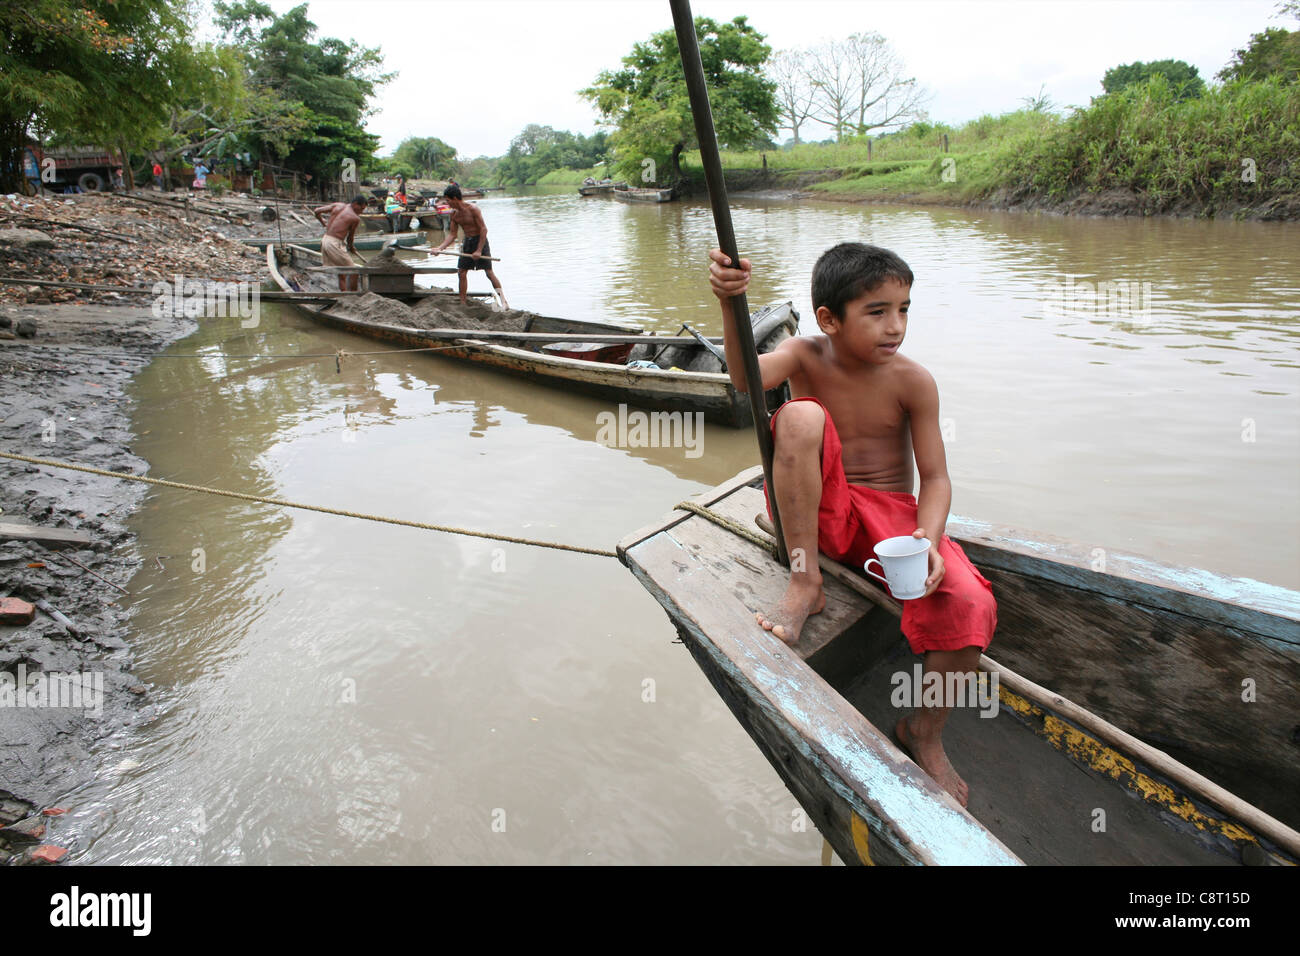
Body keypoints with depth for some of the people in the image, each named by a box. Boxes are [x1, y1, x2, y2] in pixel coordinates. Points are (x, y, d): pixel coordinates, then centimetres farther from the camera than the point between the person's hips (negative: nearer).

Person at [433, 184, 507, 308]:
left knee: (489, 272, -10)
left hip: (480, 240, -7)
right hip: (467, 242, 7)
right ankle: (462, 304, 10)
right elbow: (452, 234, 8)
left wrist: (479, 251, -23)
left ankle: (504, 302, -7)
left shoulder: (472, 209, -18)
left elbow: (484, 229, -20)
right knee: (462, 272, 2)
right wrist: (440, 248, -6)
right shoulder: (454, 213, 3)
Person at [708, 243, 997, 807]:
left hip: (892, 513, 1)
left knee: (971, 605, -27)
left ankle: (923, 732, 3)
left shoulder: (912, 381, -6)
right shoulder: (806, 356, -6)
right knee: (801, 416, -31)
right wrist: (730, 305, -48)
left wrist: (929, 540, -25)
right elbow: (746, 378, -29)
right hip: (819, 511, 0)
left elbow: (935, 477, -5)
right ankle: (805, 585, -20)